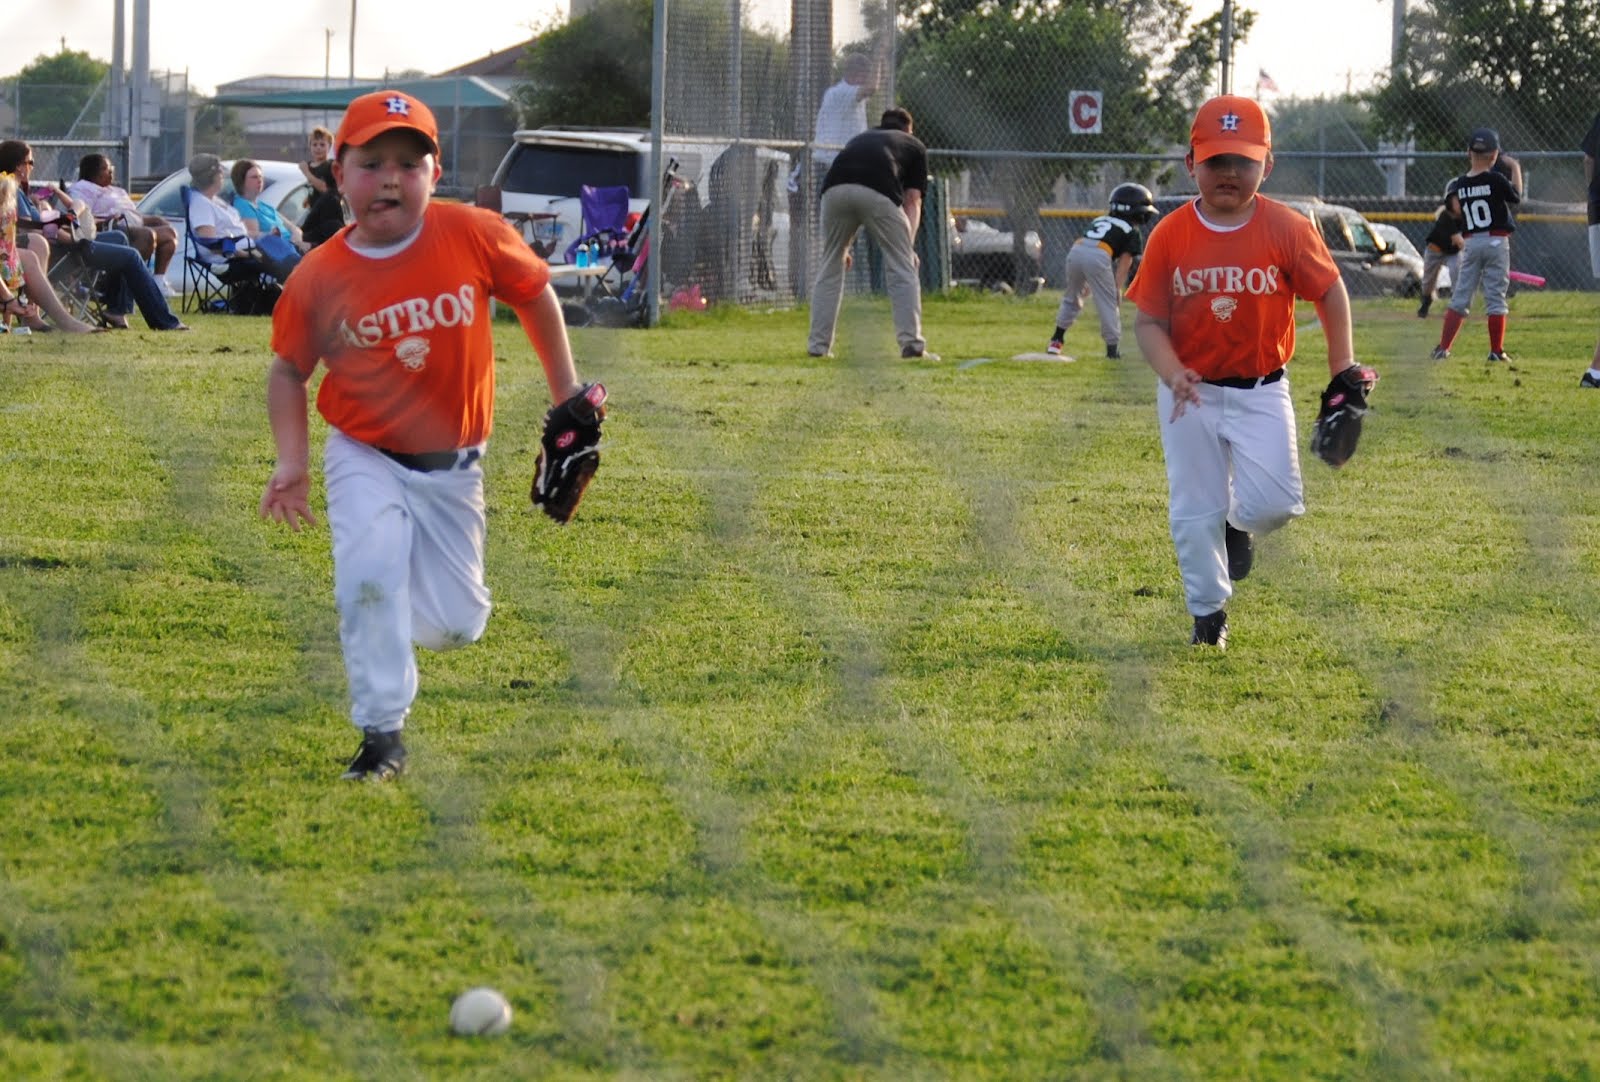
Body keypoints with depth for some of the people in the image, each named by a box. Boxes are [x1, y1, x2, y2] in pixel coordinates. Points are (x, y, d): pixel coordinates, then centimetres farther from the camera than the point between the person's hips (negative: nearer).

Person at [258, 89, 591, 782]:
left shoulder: (475, 236, -14)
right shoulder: (319, 277, -13)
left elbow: (535, 297, 2)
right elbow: (289, 368, 1)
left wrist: (568, 402, 4)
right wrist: (292, 462, -9)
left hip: (452, 464, 1)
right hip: (365, 458, -1)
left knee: (454, 627, 4)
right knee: (368, 581, -23)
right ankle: (382, 735, -8)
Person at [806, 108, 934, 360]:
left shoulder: (860, 139, 40)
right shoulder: (914, 145, 30)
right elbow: (912, 201, 17)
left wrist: (844, 245, 42)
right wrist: (907, 243, 10)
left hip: (834, 188, 3)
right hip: (879, 193, -3)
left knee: (830, 268, 19)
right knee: (902, 267, 8)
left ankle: (819, 345, 18)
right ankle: (911, 342, -1)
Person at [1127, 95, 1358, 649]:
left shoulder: (1287, 229, -10)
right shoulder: (1171, 235, -8)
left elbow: (1330, 292, 3)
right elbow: (1148, 320, -6)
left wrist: (1343, 369, 2)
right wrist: (1173, 375, -24)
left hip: (1261, 391, -1)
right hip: (1191, 394, 1)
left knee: (1274, 504, -13)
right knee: (1194, 512, 6)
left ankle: (1238, 525, 23)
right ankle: (1208, 616, 26)